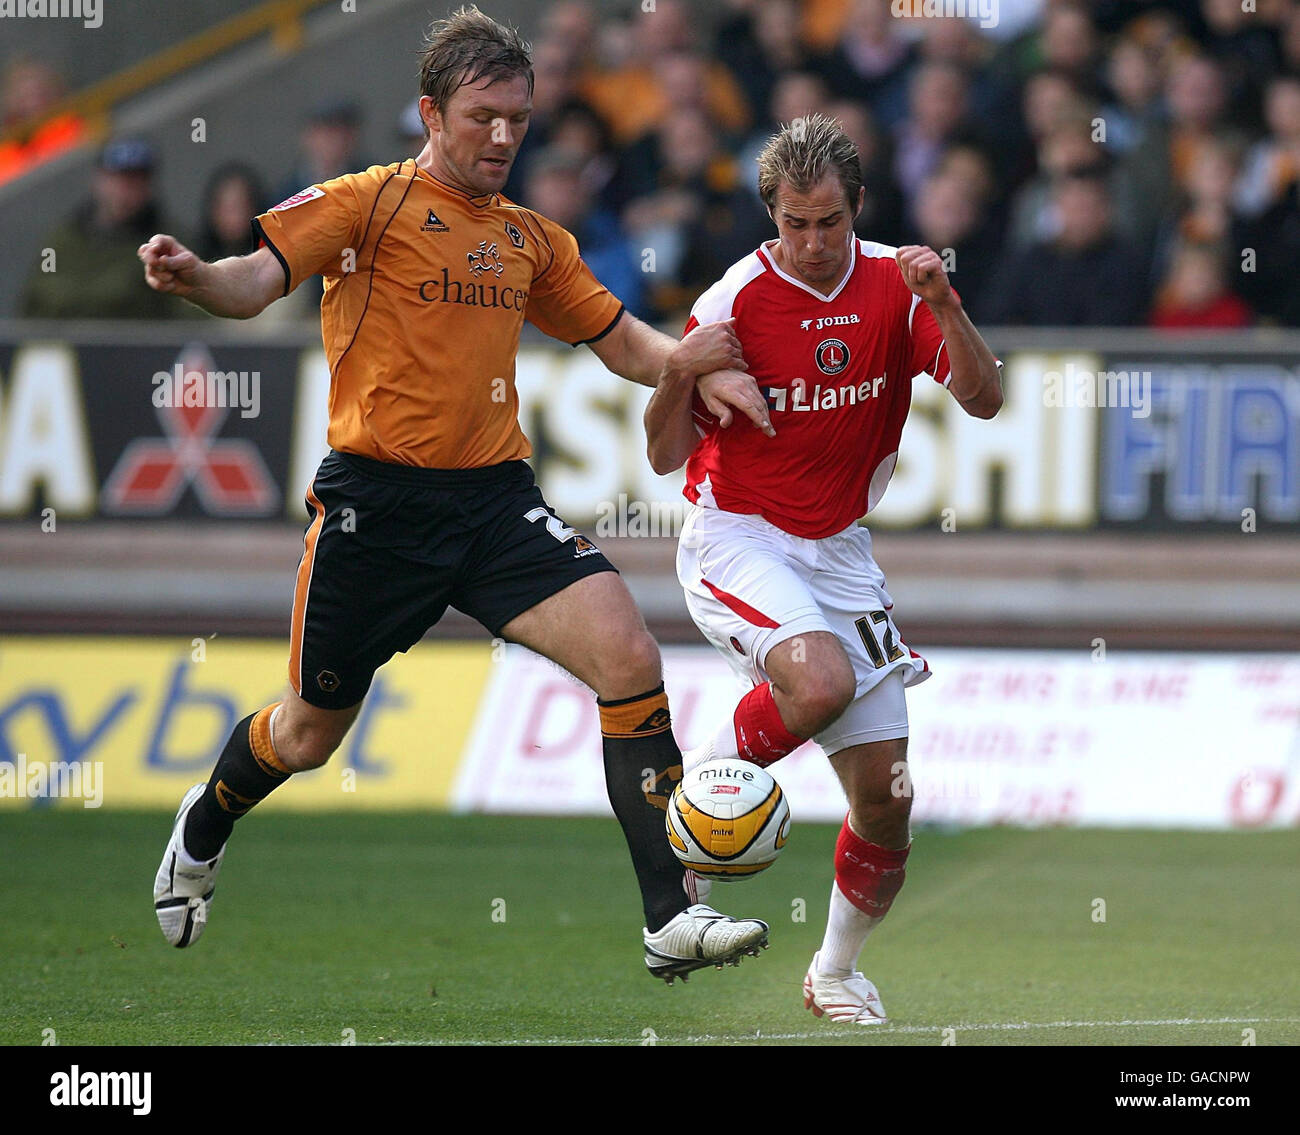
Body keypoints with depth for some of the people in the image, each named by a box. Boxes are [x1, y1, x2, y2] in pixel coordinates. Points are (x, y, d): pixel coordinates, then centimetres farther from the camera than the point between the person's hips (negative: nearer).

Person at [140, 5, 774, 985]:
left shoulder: (532, 239, 14)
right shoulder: (370, 204, -2)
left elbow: (619, 341, 23)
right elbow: (259, 280, -15)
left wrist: (683, 360, 2)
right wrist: (195, 277, -37)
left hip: (495, 498, 4)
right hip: (376, 500, -4)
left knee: (627, 656, -19)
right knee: (309, 735, 10)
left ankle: (671, 920, -18)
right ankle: (203, 829, 45)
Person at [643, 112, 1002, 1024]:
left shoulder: (895, 288, -2)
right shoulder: (737, 301, -13)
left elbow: (983, 399, -10)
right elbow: (666, 455, -10)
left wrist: (942, 303, -26)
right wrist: (680, 375, -31)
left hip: (839, 553, 4)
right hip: (736, 540, -4)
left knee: (886, 793, -1)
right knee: (820, 681, -35)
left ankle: (837, 970, 22)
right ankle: (699, 786, -6)